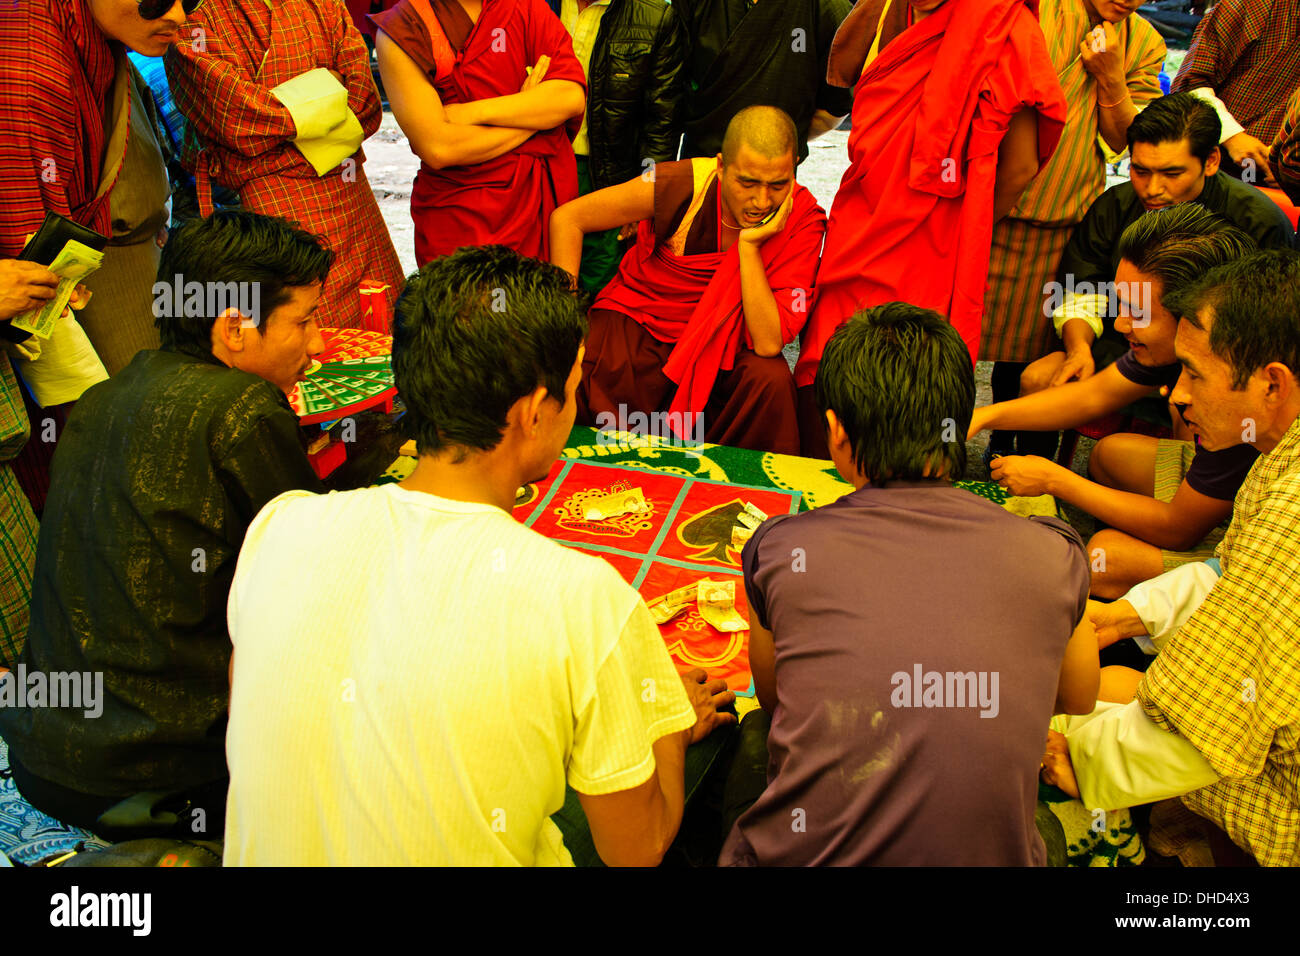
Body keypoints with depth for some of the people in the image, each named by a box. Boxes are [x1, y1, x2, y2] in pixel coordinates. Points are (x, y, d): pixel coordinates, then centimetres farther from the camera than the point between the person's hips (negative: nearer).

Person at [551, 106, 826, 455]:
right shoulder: (683, 184, -20)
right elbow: (567, 218, -9)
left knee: (772, 378, -30)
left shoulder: (804, 218, -18)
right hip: (636, 323, 0)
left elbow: (769, 343, -24)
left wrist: (749, 245, -31)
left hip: (721, 343, 1)